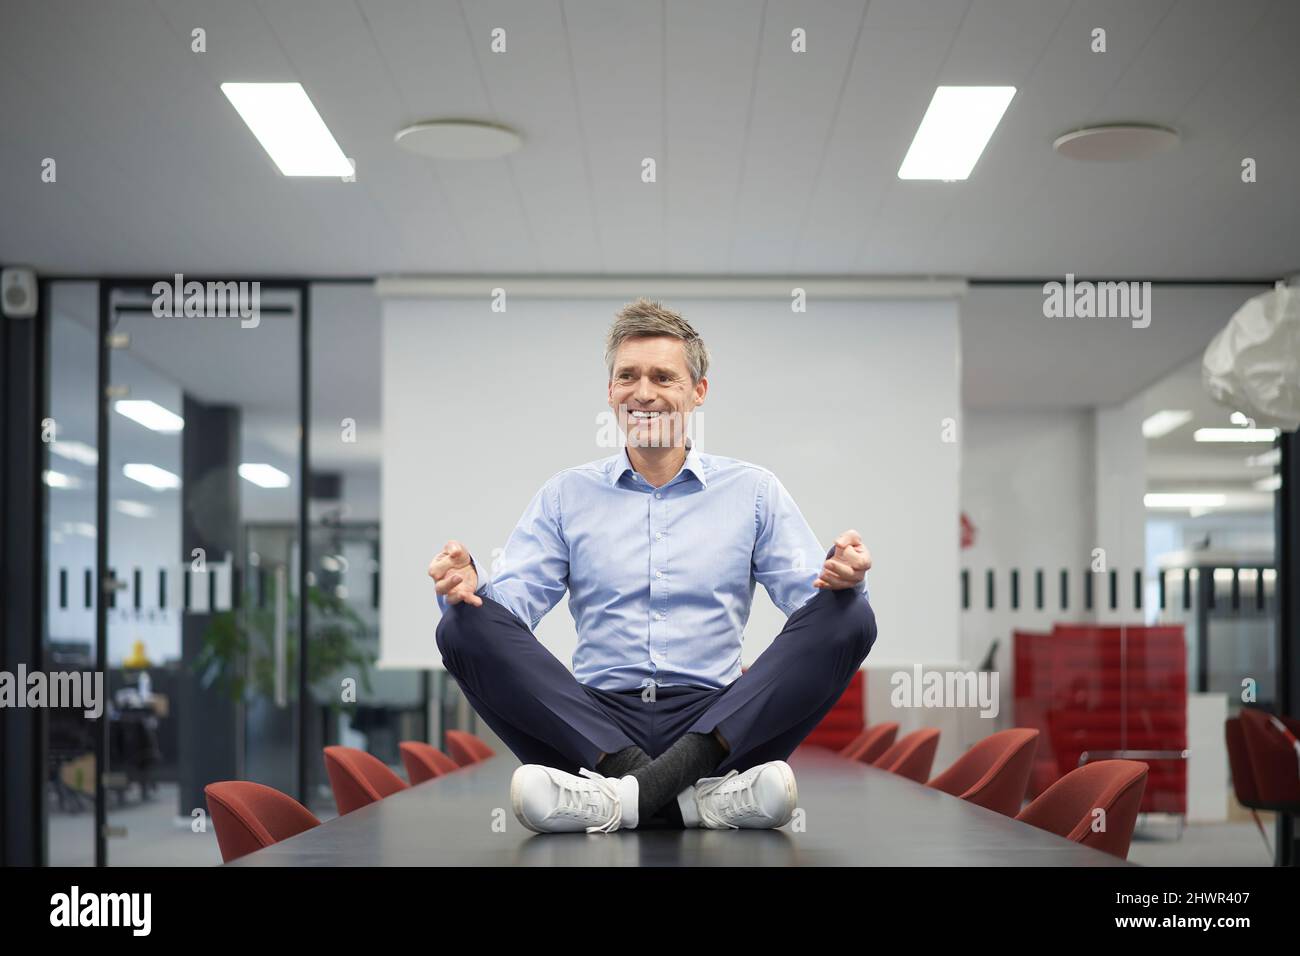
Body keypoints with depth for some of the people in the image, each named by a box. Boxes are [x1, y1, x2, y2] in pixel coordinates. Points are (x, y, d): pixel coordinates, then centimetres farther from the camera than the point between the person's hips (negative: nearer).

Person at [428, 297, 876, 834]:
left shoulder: (753, 491, 15)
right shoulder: (567, 496, 16)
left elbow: (809, 597, 5)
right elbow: (513, 599, 5)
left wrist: (840, 580, -19)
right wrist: (467, 586, -18)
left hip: (715, 723, 0)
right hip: (598, 723, 0)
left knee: (849, 619, -23)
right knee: (466, 626, -23)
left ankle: (631, 793, -36)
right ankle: (692, 793, -35)